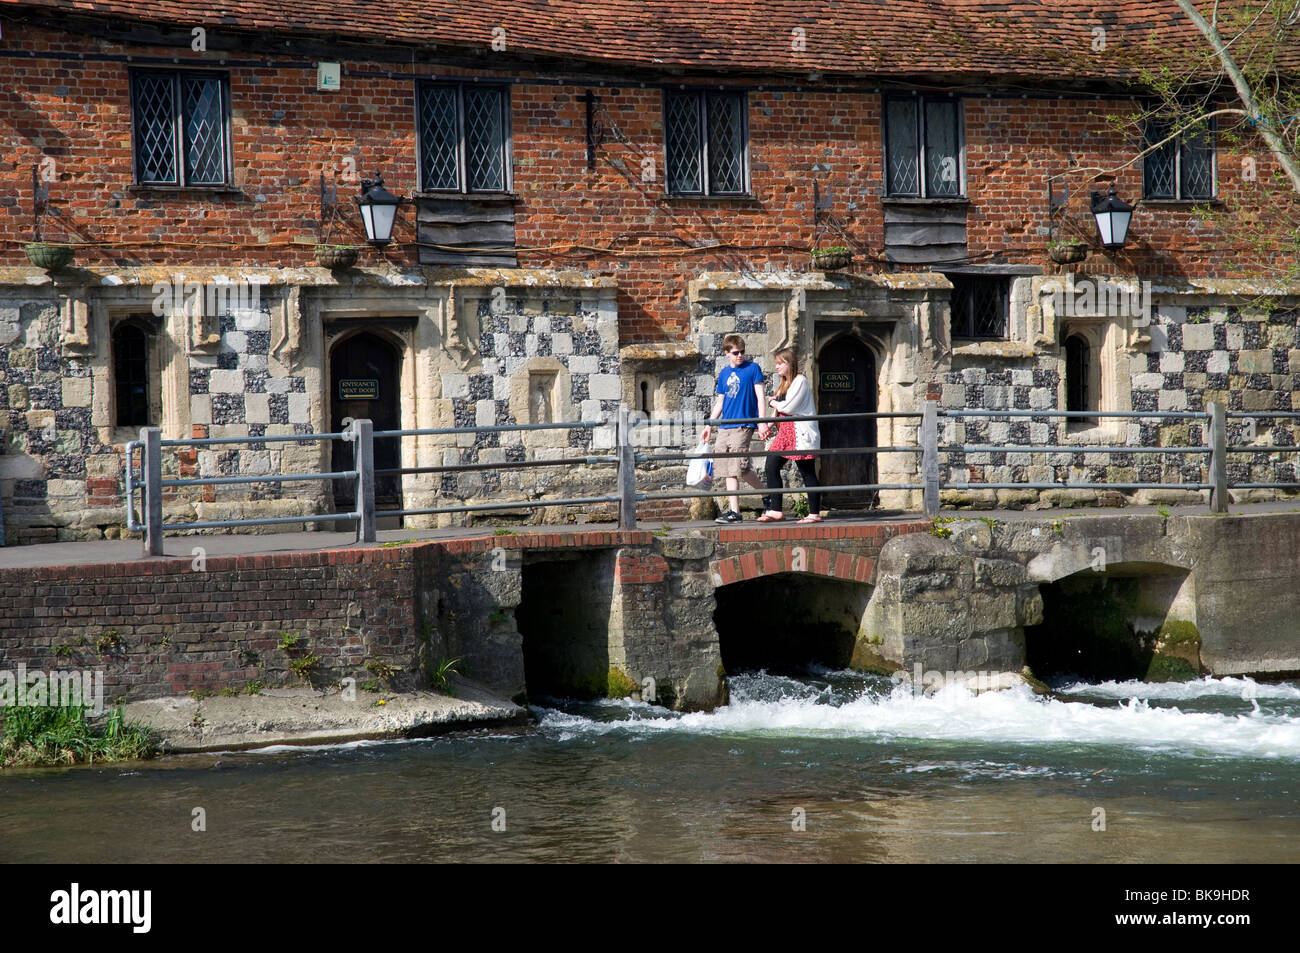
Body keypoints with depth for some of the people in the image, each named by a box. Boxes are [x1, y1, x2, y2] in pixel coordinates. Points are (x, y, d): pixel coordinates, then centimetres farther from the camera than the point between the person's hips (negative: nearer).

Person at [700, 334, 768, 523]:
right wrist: (708, 426, 19)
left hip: (743, 424, -6)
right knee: (729, 470, 2)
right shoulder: (724, 374, 16)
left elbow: (760, 396, -1)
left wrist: (762, 423, -10)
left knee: (740, 467, -15)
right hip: (725, 427, 6)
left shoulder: (752, 369, 2)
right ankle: (734, 511, 3)